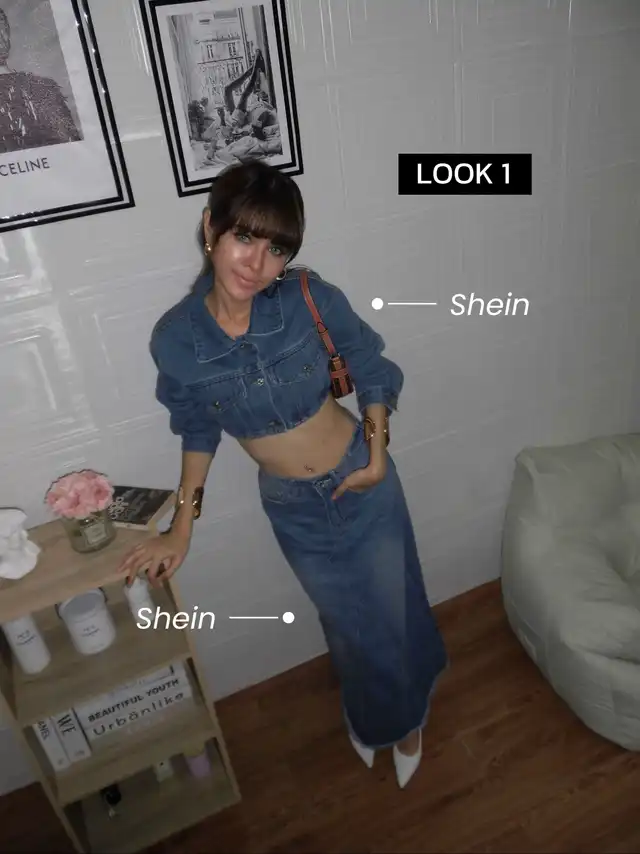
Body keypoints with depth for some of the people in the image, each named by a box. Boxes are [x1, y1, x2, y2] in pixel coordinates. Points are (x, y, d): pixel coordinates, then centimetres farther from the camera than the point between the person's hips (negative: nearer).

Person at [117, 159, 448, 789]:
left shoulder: (310, 299, -21)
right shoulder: (175, 339, -18)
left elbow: (373, 371, -5)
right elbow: (198, 430, -1)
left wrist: (377, 451, -14)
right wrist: (182, 526, 0)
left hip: (363, 483, -1)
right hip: (291, 508, 1)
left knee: (393, 611, 18)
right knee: (347, 624, 22)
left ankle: (406, 715, 53)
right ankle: (368, 715, 58)